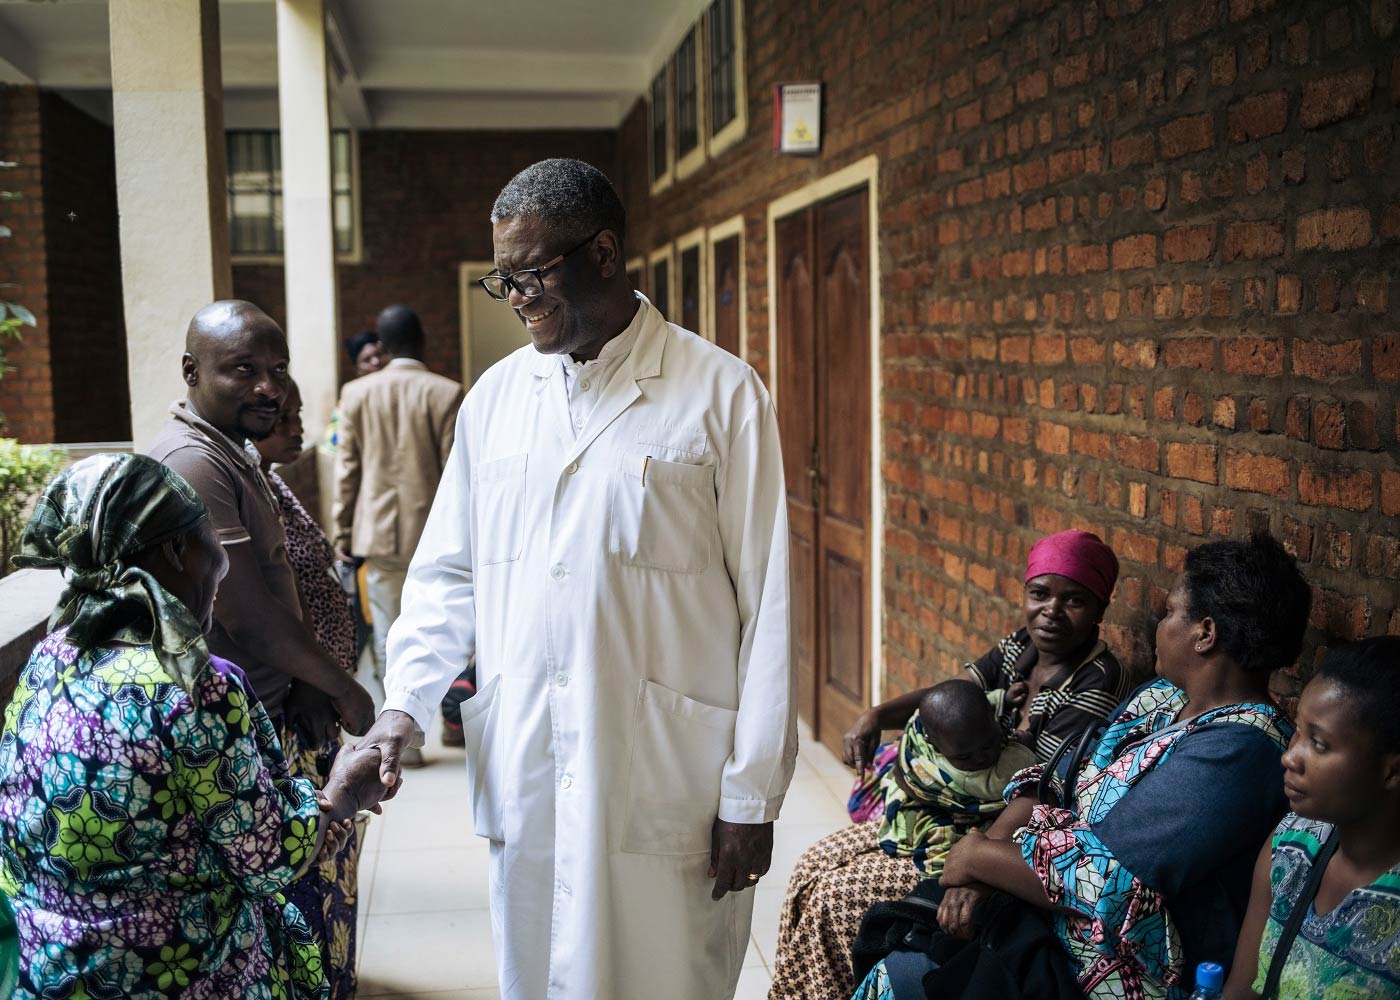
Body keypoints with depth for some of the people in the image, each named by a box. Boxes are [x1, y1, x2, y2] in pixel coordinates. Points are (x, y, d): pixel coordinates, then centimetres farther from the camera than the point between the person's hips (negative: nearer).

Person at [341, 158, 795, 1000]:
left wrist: (752, 796, -6)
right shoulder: (495, 396, 9)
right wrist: (406, 701, -2)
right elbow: (448, 573, 14)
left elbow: (765, 604, -5)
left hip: (666, 788, -4)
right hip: (524, 778, 4)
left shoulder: (720, 393, -5)